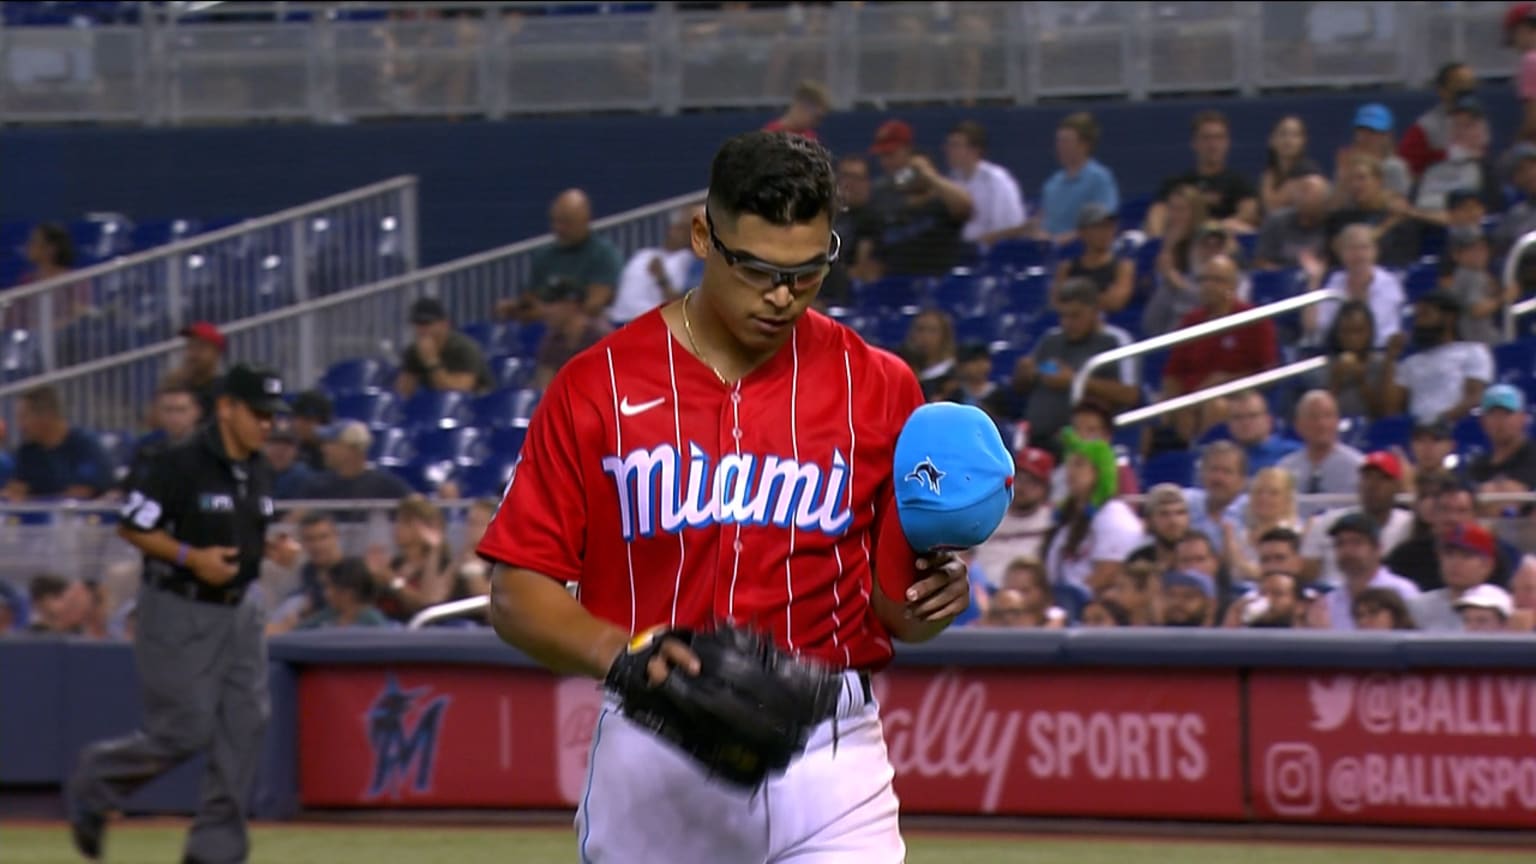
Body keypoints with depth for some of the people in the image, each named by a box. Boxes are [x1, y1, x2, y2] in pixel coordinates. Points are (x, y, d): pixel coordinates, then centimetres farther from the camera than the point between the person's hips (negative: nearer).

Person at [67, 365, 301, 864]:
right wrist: (190, 557, -23)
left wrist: (273, 550, 1)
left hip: (239, 610, 7)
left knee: (245, 728, 0)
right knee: (185, 733, -7)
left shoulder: (258, 472, 8)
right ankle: (94, 782, 19)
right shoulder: (182, 466, -15)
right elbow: (131, 527, -13)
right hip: (181, 612, -7)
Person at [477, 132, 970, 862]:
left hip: (828, 751, 0)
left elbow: (897, 610, 9)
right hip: (651, 759, 0)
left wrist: (929, 600, -15)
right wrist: (622, 652, -20)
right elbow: (518, 594, -2)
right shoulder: (597, 387, 0)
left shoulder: (876, 387, 4)